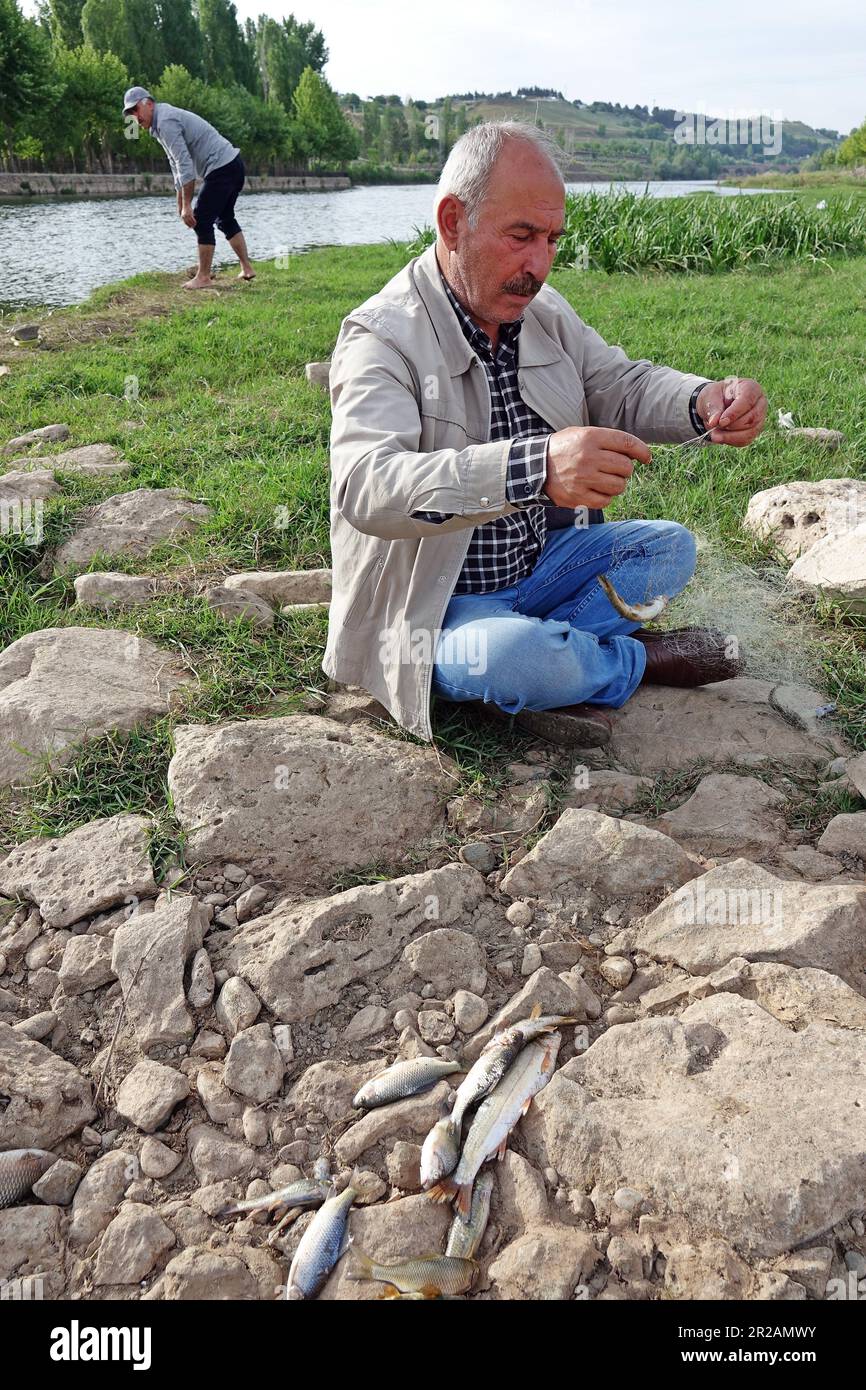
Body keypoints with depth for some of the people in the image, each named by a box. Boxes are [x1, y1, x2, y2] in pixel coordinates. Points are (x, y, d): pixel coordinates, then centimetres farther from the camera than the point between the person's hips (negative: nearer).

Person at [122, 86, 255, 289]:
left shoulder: (166, 122, -14)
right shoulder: (163, 122, 19)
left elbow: (185, 165, -20)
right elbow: (177, 165, 24)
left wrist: (187, 205, -19)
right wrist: (180, 202, 24)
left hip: (222, 168, -10)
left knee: (202, 221, -6)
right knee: (225, 218, 21)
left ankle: (203, 277, 0)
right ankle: (246, 269, 25)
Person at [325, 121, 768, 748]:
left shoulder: (542, 310, 4)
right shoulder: (381, 337, -20)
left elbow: (620, 384, 7)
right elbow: (365, 486, -37)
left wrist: (705, 402, -19)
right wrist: (533, 467, -52)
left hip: (539, 562, 8)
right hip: (436, 599, -7)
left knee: (670, 546, 3)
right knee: (507, 657, -36)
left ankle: (536, 679, -14)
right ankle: (642, 660, -1)